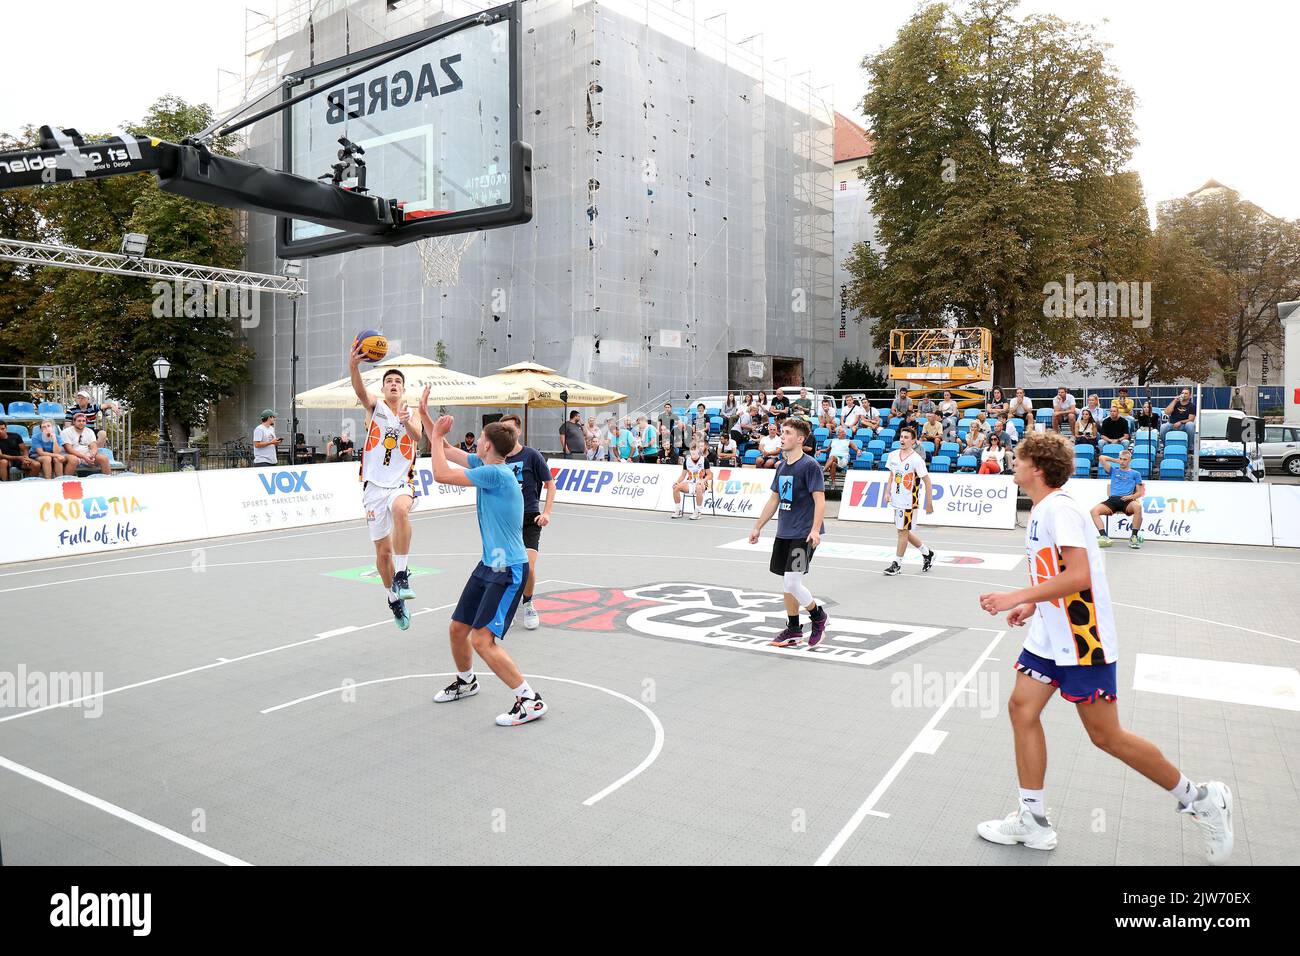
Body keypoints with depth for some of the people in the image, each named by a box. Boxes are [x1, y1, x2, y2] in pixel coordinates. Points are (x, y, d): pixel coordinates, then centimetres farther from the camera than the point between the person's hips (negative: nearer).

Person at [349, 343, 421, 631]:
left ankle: (401, 575, -29)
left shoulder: (411, 413, 5)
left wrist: (407, 423, -38)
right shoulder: (374, 405, 3)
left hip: (401, 483, -1)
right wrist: (353, 366, -40)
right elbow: (360, 390, -19)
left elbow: (417, 437, -15)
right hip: (374, 485, 1)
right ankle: (393, 598, 29)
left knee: (400, 509, -37)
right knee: (383, 549, 7)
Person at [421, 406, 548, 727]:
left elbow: (442, 474, -22)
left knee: (482, 639, -17)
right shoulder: (485, 466, 6)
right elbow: (445, 449, 19)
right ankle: (466, 681, 43)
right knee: (457, 629, 17)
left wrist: (436, 435, -9)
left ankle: (530, 701, -7)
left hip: (508, 570, -10)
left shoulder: (497, 473, -21)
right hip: (489, 564, 10)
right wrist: (424, 415, 14)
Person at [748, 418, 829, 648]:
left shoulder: (810, 465, -11)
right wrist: (758, 527, 19)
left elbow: (820, 500, -16)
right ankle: (793, 629, 23)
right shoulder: (782, 466, 12)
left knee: (792, 583, -12)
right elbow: (774, 500, 20)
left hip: (803, 535, -8)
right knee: (786, 583, 10)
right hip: (783, 534, 8)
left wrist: (815, 530, -27)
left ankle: (818, 616, 13)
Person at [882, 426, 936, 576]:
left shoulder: (917, 459, -14)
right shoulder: (893, 455, 4)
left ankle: (897, 564, 11)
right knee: (903, 531, 15)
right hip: (897, 500, 7)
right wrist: (888, 492, 6)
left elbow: (927, 482, -10)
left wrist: (929, 503, -11)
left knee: (903, 531, 0)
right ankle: (927, 553, 33)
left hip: (909, 501, -7)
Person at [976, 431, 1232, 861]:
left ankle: (1200, 799, 24)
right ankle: (1033, 821, 12)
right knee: (1021, 708, 3)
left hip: (1082, 640, -9)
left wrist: (1016, 597, -28)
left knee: (1106, 736, 2)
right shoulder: (1041, 511, 11)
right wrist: (1034, 605, 14)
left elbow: (1078, 575, -29)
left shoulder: (1059, 508, -20)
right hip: (1050, 635, 9)